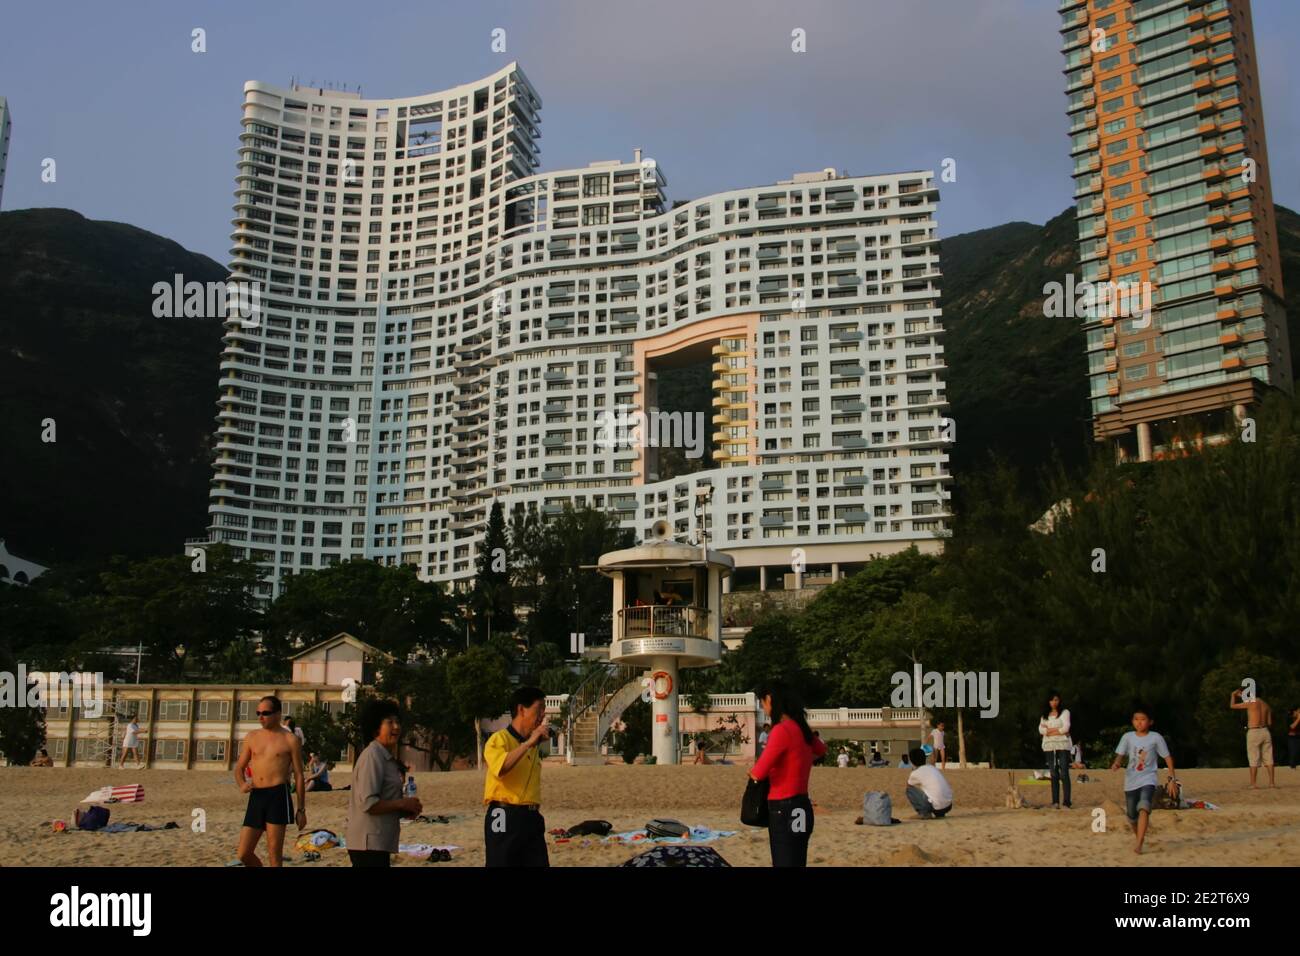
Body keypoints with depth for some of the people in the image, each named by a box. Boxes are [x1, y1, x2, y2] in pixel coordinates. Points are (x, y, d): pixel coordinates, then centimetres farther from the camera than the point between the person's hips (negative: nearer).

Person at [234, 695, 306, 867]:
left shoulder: (290, 740, 2)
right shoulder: (252, 737, 13)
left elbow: (299, 776, 4)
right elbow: (239, 768, 19)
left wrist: (301, 809, 1)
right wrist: (242, 785, -4)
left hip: (278, 795, -5)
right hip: (255, 797, 5)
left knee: (274, 856, -3)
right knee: (244, 854, 3)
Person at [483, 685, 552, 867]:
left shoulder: (534, 746, 18)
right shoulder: (499, 739, -7)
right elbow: (500, 768, -27)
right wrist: (528, 743, -24)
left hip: (531, 818, 7)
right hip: (505, 818, -7)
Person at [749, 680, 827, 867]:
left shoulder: (781, 730, -18)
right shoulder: (801, 728, 9)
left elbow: (758, 774, -17)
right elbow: (821, 750, 33)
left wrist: (751, 773, 5)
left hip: (785, 811, -9)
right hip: (798, 808, 9)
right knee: (795, 862, 14)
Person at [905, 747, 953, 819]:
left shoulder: (915, 773, -1)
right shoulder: (934, 768, 17)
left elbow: (908, 785, 19)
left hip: (936, 807, -7)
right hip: (948, 806, 7)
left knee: (909, 790, 8)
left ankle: (924, 813, 0)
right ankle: (940, 814, 18)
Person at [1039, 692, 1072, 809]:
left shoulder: (1065, 712, 5)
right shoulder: (1045, 715, 16)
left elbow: (1065, 728, -8)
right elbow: (1041, 730, 2)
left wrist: (1049, 730, -2)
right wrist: (1058, 730, -6)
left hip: (1063, 746, -3)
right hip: (1049, 746, 3)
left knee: (1064, 773, -10)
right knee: (1054, 774, 3)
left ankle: (1066, 802, -12)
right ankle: (1055, 802, 3)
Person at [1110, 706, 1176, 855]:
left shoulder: (1156, 738, -4)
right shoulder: (1128, 737, 2)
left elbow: (1167, 757, 2)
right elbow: (1120, 755, 2)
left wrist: (1172, 778, -1)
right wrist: (1116, 764, -21)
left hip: (1148, 779, -3)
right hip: (1131, 781, 3)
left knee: (1144, 808, -26)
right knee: (1131, 815, 10)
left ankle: (1139, 844, -28)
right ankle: (1140, 836, 38)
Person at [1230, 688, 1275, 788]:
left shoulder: (1250, 703, -7)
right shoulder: (1266, 706, 11)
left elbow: (1232, 706, 2)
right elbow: (1270, 723, 12)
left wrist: (1233, 695, 17)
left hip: (1253, 732, -5)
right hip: (1265, 731, 5)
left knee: (1254, 759, -3)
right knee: (1268, 757, 11)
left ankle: (1253, 784, -2)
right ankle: (1272, 782, 12)